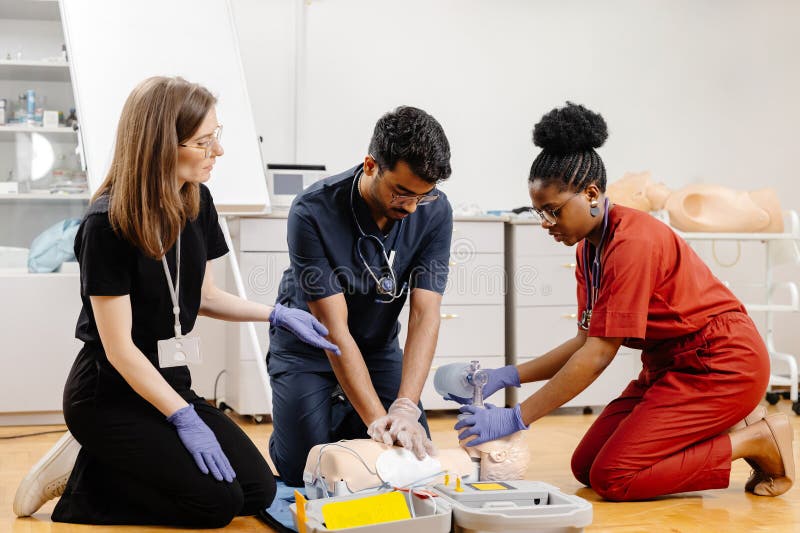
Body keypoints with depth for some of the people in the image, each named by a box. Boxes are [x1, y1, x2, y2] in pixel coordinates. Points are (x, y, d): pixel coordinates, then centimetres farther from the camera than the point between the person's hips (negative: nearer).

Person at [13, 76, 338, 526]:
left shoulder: (196, 202, 0)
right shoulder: (108, 224, -21)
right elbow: (119, 348, -19)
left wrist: (277, 315, 1)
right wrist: (184, 419, -20)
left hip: (170, 381, 8)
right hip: (110, 392, -8)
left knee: (259, 490, -2)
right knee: (216, 501, -17)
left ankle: (108, 468, 8)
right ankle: (84, 482, 1)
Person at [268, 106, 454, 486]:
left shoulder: (434, 212, -19)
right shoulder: (313, 212, -30)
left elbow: (425, 316, -22)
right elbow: (334, 329, -30)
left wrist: (406, 408, -35)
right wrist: (377, 419, -35)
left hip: (378, 347, 4)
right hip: (307, 349, -3)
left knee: (416, 458, -5)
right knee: (308, 472, -12)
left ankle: (345, 423, 23)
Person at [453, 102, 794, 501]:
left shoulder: (631, 243, -25)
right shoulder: (588, 248, 4)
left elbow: (599, 354, -27)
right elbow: (586, 341, 6)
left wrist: (517, 418, -26)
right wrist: (507, 377, -5)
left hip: (720, 363, -10)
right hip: (670, 364, 10)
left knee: (612, 477, -16)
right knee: (586, 467, 4)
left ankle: (757, 440, -3)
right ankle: (726, 427, 11)